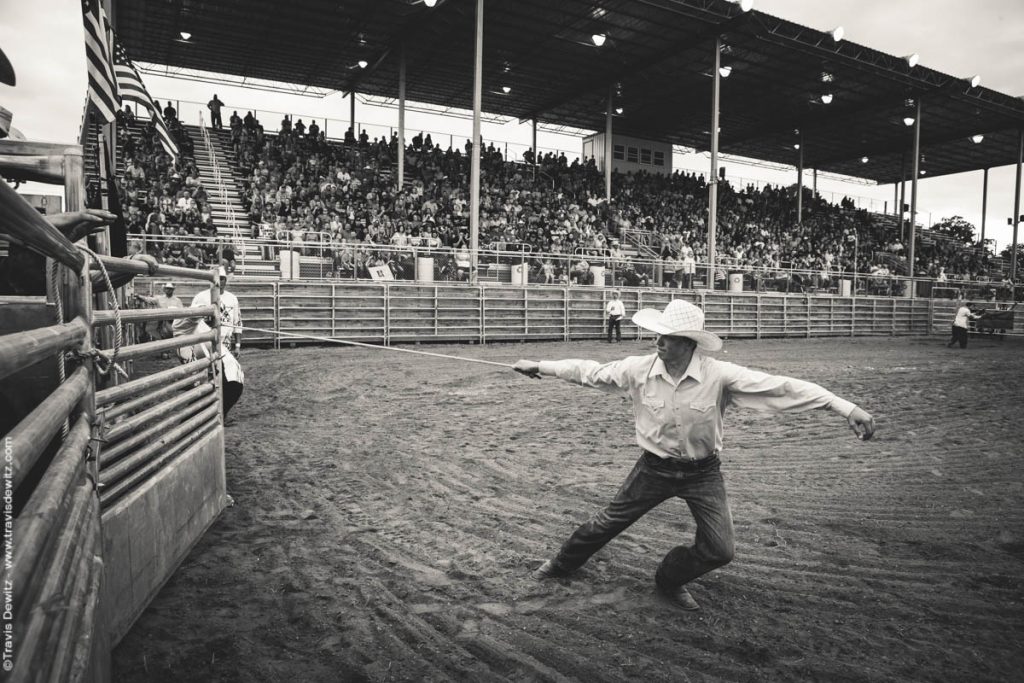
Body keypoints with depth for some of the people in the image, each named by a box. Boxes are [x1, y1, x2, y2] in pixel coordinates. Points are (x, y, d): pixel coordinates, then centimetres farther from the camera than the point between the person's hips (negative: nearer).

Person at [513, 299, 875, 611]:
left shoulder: (719, 375, -23)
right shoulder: (639, 369, -16)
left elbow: (781, 386, -26)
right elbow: (589, 371, -4)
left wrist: (846, 407, -32)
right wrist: (539, 366, 1)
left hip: (702, 472, 0)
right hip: (654, 467, 1)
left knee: (719, 550, -1)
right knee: (607, 524, 9)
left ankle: (669, 581, 30)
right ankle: (562, 564, 38)